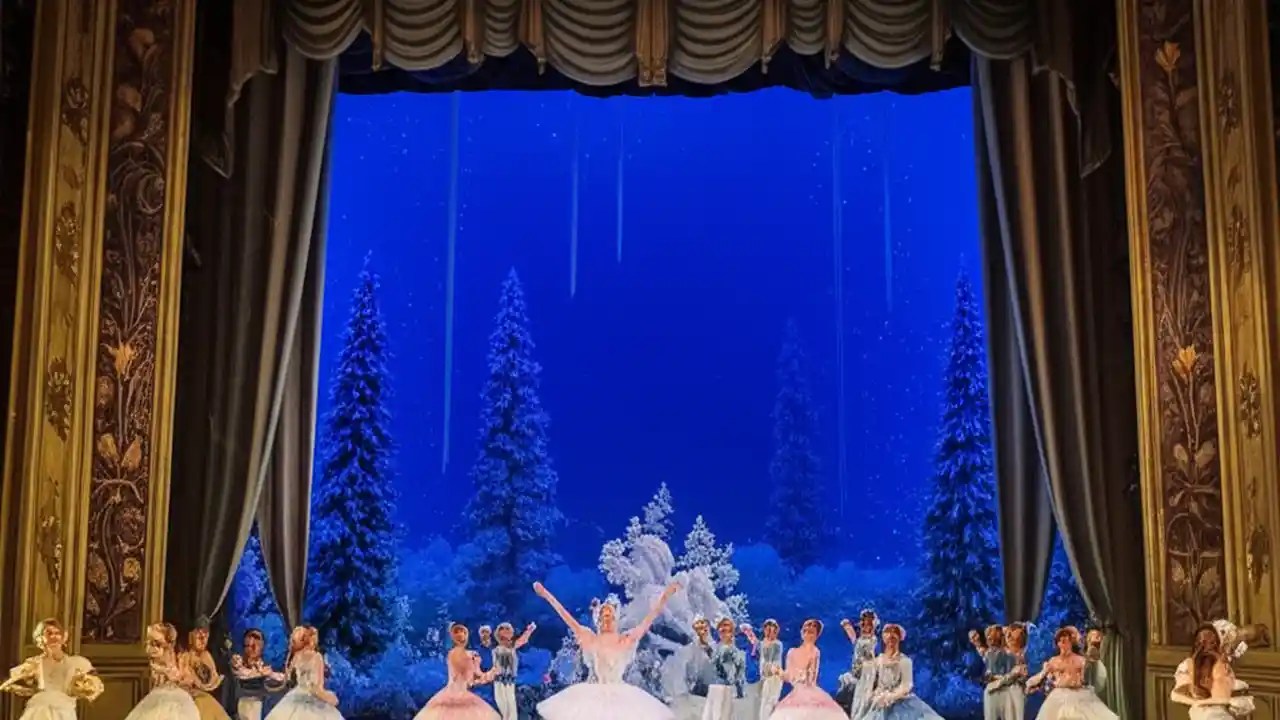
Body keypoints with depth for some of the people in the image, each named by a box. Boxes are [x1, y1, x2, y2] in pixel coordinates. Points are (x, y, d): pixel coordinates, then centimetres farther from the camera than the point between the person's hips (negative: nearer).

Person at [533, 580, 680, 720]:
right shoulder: (589, 639, 4)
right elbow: (564, 614, 3)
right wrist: (546, 595, 2)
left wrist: (665, 595, -4)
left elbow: (651, 616, 2)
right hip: (593, 697, 0)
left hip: (620, 698, 1)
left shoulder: (627, 640, 4)